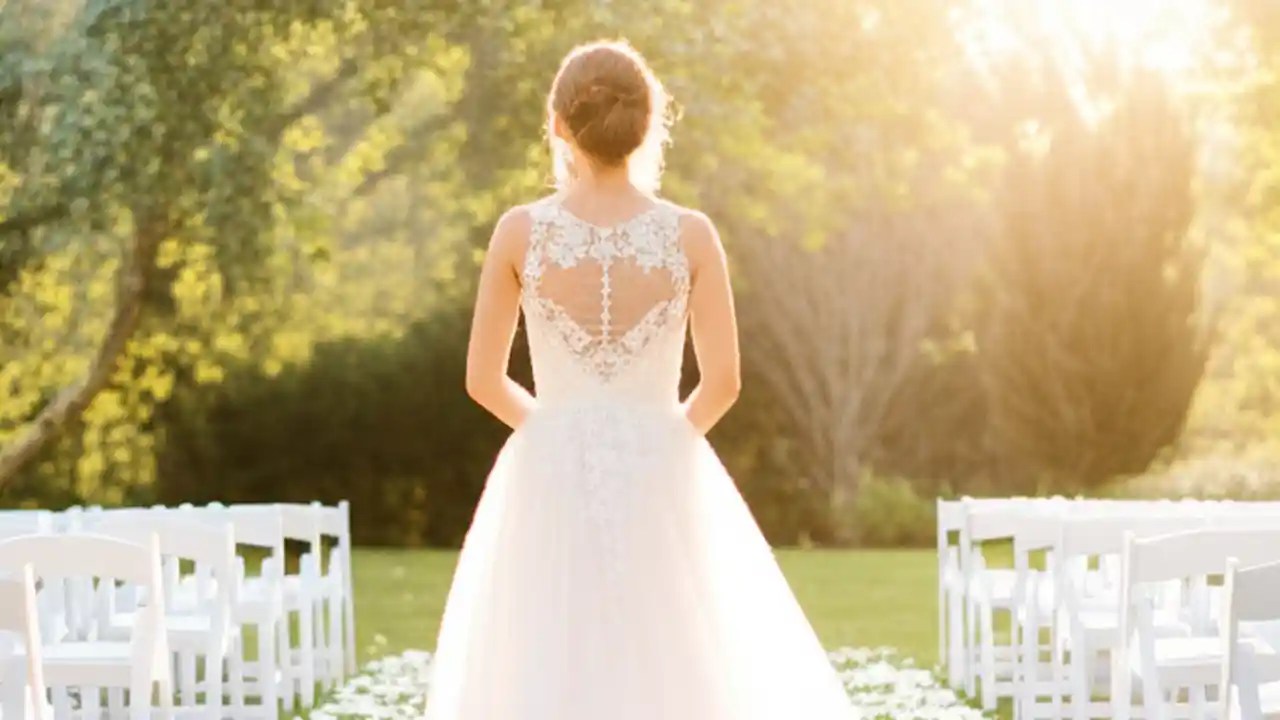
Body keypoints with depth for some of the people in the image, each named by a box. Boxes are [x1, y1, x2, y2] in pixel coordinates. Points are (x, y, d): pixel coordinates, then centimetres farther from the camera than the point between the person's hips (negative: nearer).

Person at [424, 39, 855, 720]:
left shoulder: (521, 231, -5)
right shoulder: (691, 234, -4)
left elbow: (484, 380, 0)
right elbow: (722, 382, -3)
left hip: (553, 483, 0)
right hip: (658, 482, 0)